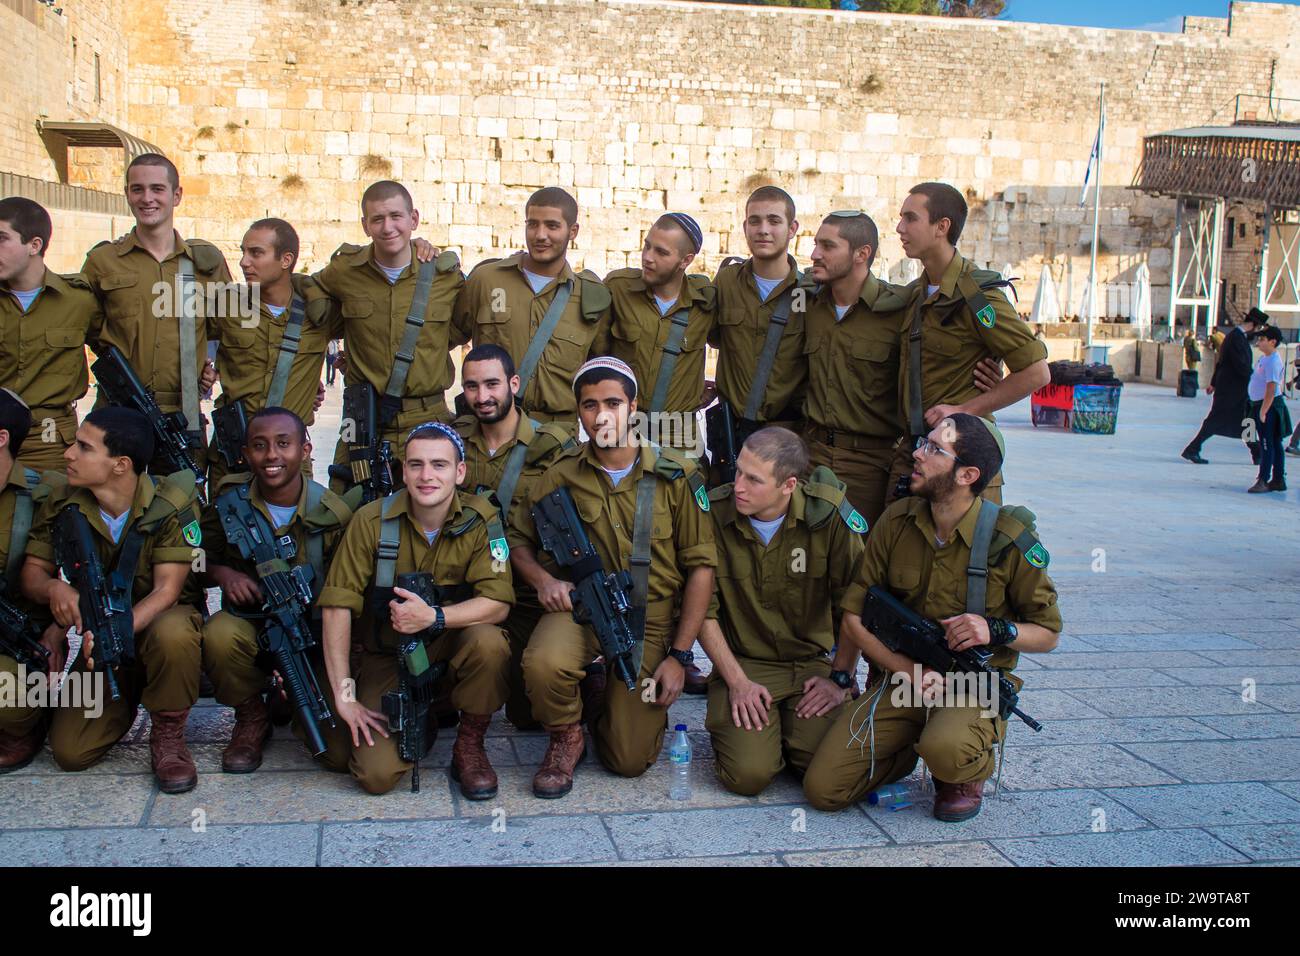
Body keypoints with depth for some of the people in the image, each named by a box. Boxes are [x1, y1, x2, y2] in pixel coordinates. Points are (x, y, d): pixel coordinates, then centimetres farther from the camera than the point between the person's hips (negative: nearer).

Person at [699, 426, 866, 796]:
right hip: (743, 664, 0)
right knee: (749, 774, -20)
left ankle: (791, 726, 14)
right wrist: (737, 681, -8)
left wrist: (840, 678, -2)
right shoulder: (714, 513, -11)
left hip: (814, 662, 1)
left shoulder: (828, 513, -12)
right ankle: (727, 723, 15)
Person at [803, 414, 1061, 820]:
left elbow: (1047, 634, 3)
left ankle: (969, 774, 1)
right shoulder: (896, 522, -3)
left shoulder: (1009, 539, -10)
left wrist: (997, 630, -19)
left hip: (975, 685, -3)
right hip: (899, 679, 3)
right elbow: (853, 619, 0)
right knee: (822, 789, -13)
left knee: (943, 748, -38)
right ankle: (906, 752, 18)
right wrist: (912, 672, -13)